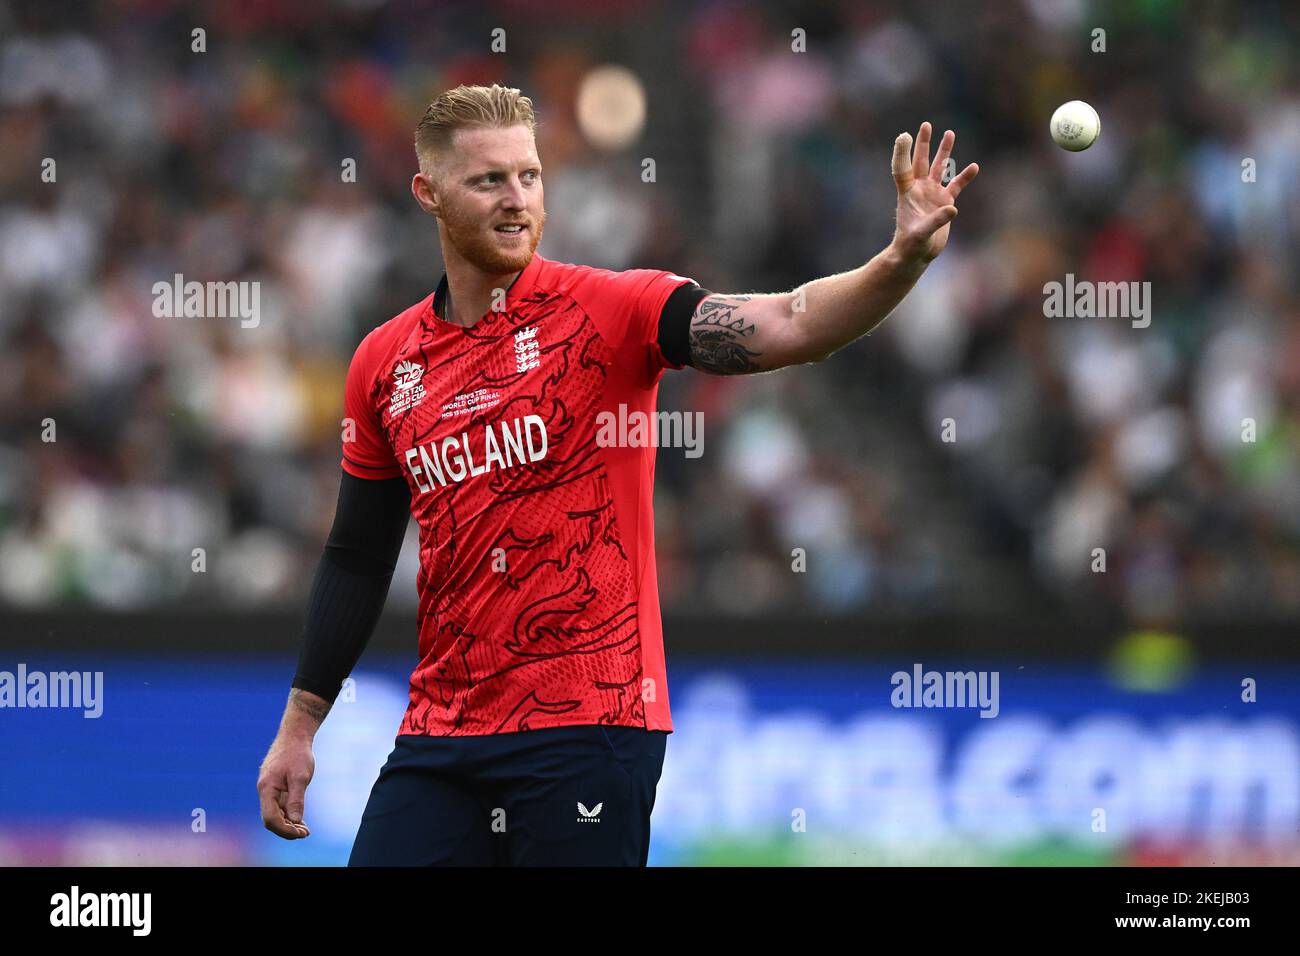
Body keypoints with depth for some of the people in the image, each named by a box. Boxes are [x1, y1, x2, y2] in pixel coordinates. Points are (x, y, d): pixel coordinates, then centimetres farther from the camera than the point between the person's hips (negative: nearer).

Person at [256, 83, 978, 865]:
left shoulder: (608, 310, -5)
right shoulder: (385, 362, 8)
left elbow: (786, 326, -20)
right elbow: (358, 559, 17)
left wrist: (901, 260, -37)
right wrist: (299, 726, 17)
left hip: (588, 728, -4)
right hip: (441, 735, 4)